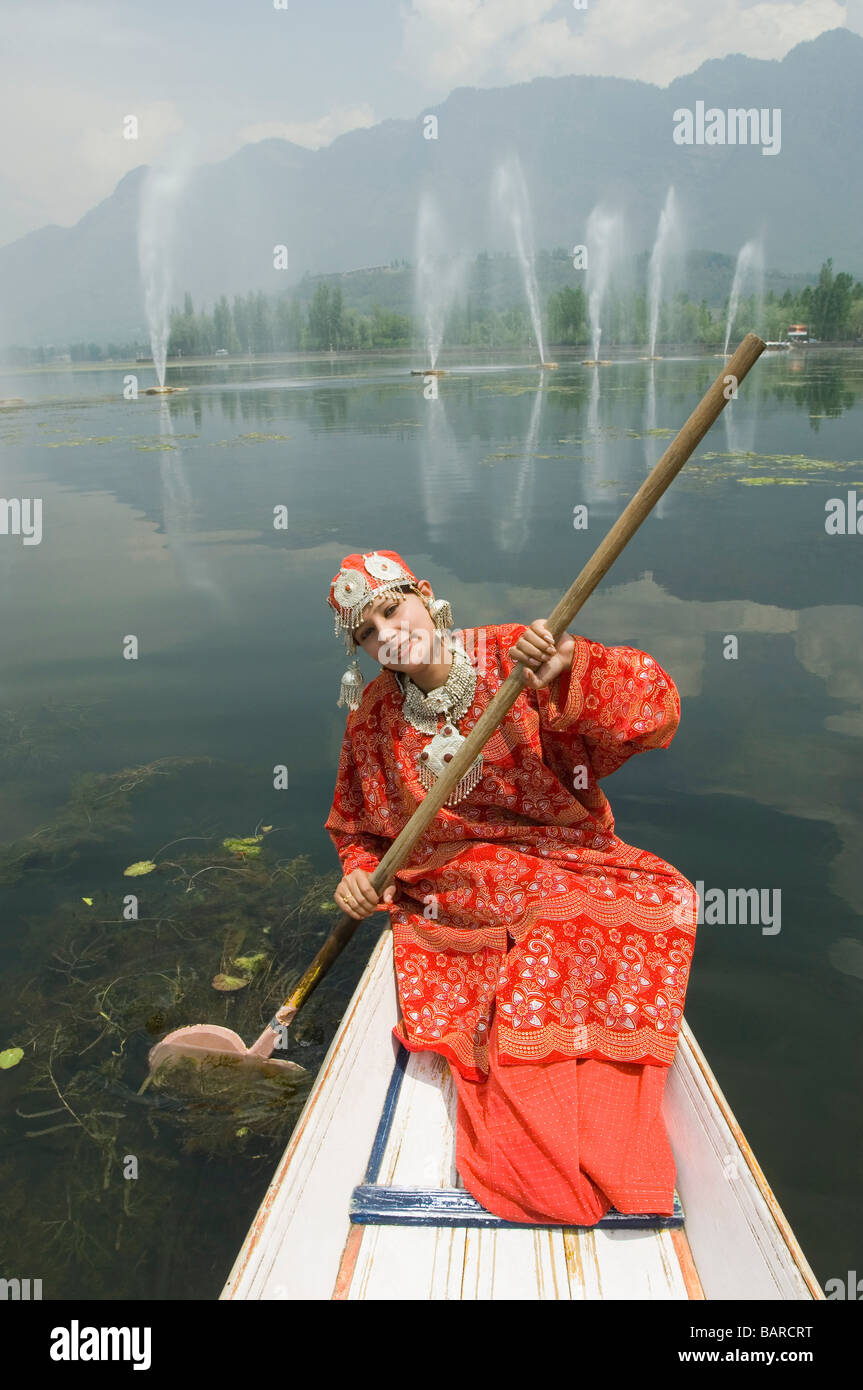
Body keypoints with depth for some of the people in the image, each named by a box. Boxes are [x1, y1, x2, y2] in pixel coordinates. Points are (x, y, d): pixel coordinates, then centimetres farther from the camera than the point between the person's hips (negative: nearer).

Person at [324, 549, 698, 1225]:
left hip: (559, 854, 0)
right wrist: (360, 872, -2)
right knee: (555, 909, -29)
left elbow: (653, 705, -17)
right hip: (445, 884, 1)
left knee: (664, 899, -27)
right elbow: (355, 823, 19)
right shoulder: (374, 714, 4)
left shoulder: (512, 657, -7)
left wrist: (571, 669, -34)